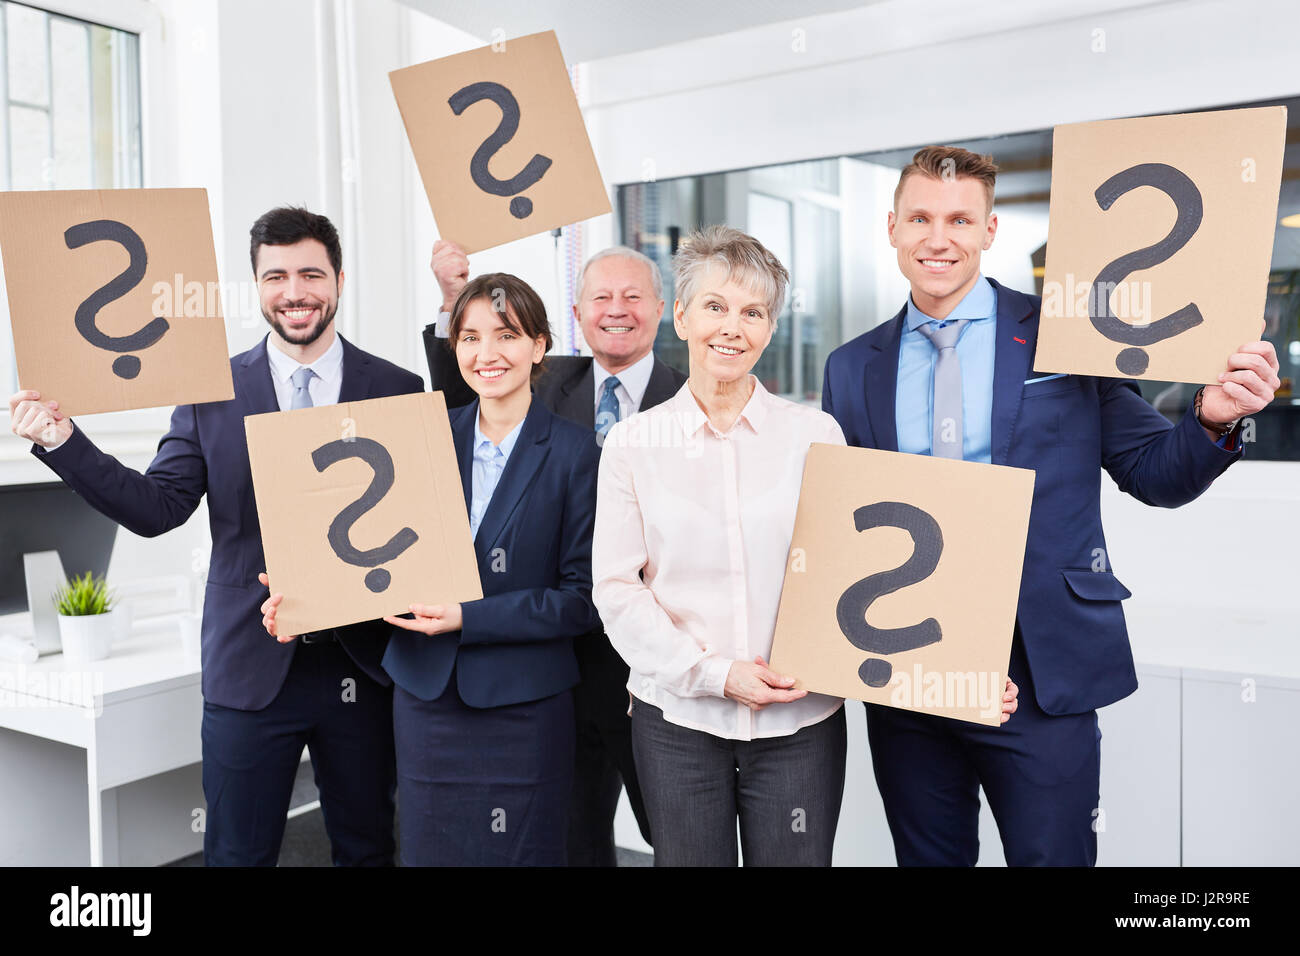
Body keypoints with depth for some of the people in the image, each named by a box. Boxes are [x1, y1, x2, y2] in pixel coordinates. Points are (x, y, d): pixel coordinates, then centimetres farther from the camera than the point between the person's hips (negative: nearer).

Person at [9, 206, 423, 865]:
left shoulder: (398, 389, 0)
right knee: (237, 855, 12)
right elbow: (157, 507, -2)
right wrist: (62, 440, -15)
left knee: (366, 848, 16)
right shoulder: (211, 392, 2)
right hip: (250, 665, 0)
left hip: (364, 663, 0)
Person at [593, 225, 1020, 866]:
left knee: (796, 858, 7)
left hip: (801, 722, 0)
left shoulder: (816, 434, 2)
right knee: (690, 858, 9)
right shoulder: (633, 443, 2)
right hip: (677, 718, 0)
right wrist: (713, 673, -11)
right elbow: (616, 590, -1)